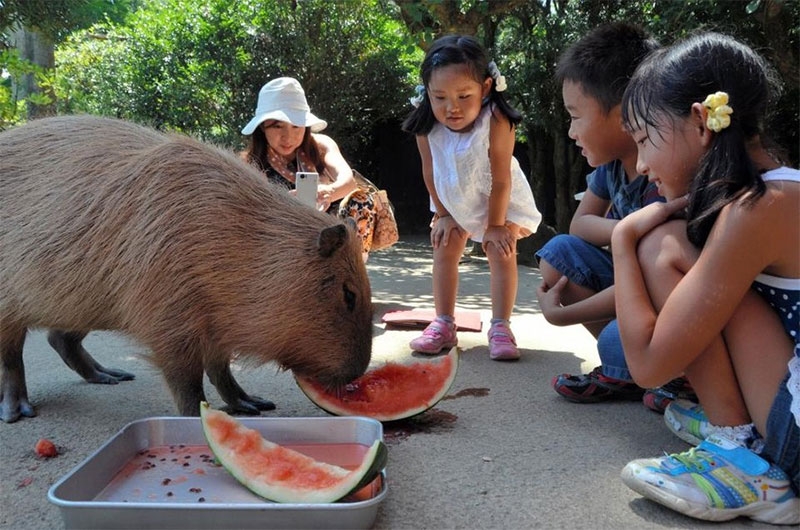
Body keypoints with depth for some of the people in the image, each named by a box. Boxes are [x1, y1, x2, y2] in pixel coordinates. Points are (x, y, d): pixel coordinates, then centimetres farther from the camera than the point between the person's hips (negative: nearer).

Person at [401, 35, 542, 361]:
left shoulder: (496, 122, -37)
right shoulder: (426, 126, -27)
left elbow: (501, 180, -28)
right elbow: (430, 173, -11)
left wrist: (496, 225, -20)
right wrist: (443, 214, -6)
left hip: (500, 199, -3)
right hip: (454, 199, 4)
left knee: (501, 253, -9)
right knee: (444, 250, 3)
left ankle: (500, 328, 0)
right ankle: (444, 324, 12)